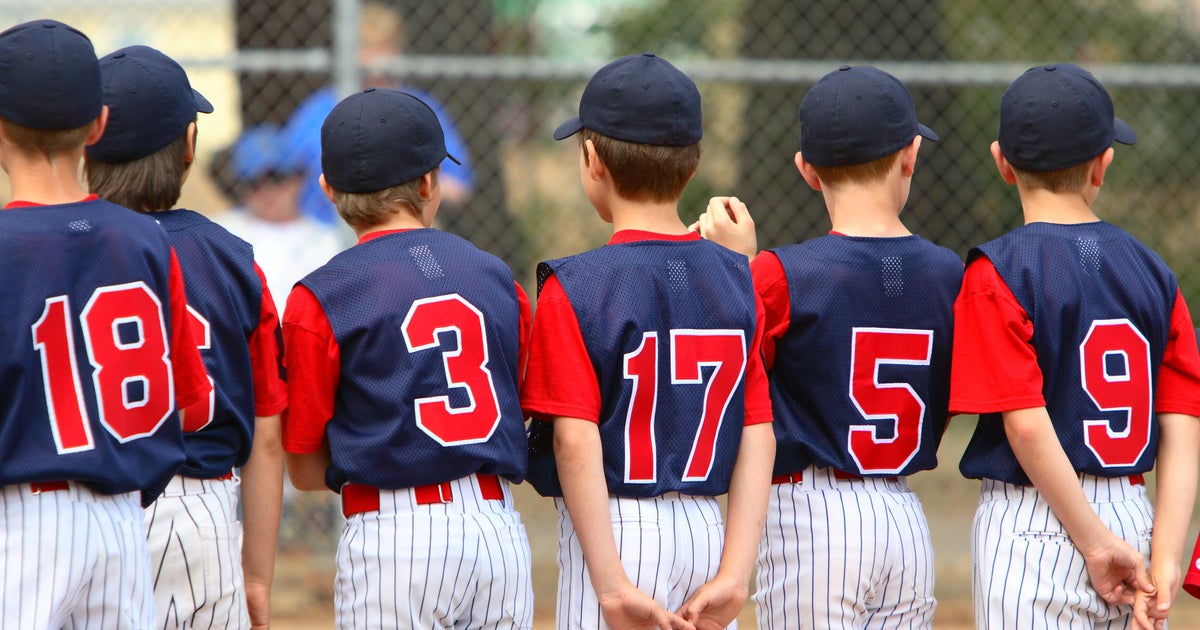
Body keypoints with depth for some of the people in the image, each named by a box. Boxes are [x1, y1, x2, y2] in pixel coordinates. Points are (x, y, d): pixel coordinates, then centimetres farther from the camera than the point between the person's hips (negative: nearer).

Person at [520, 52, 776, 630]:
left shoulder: (573, 287, -10)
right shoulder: (735, 282, 5)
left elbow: (576, 442, -17)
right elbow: (758, 437, -1)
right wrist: (735, 575, -6)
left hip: (614, 536, -5)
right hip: (707, 532, 5)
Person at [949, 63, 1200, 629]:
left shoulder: (999, 272, -8)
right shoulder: (1151, 271, 6)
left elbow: (1027, 427, -16)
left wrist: (1097, 545, -12)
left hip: (1031, 524, -5)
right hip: (1134, 514, 5)